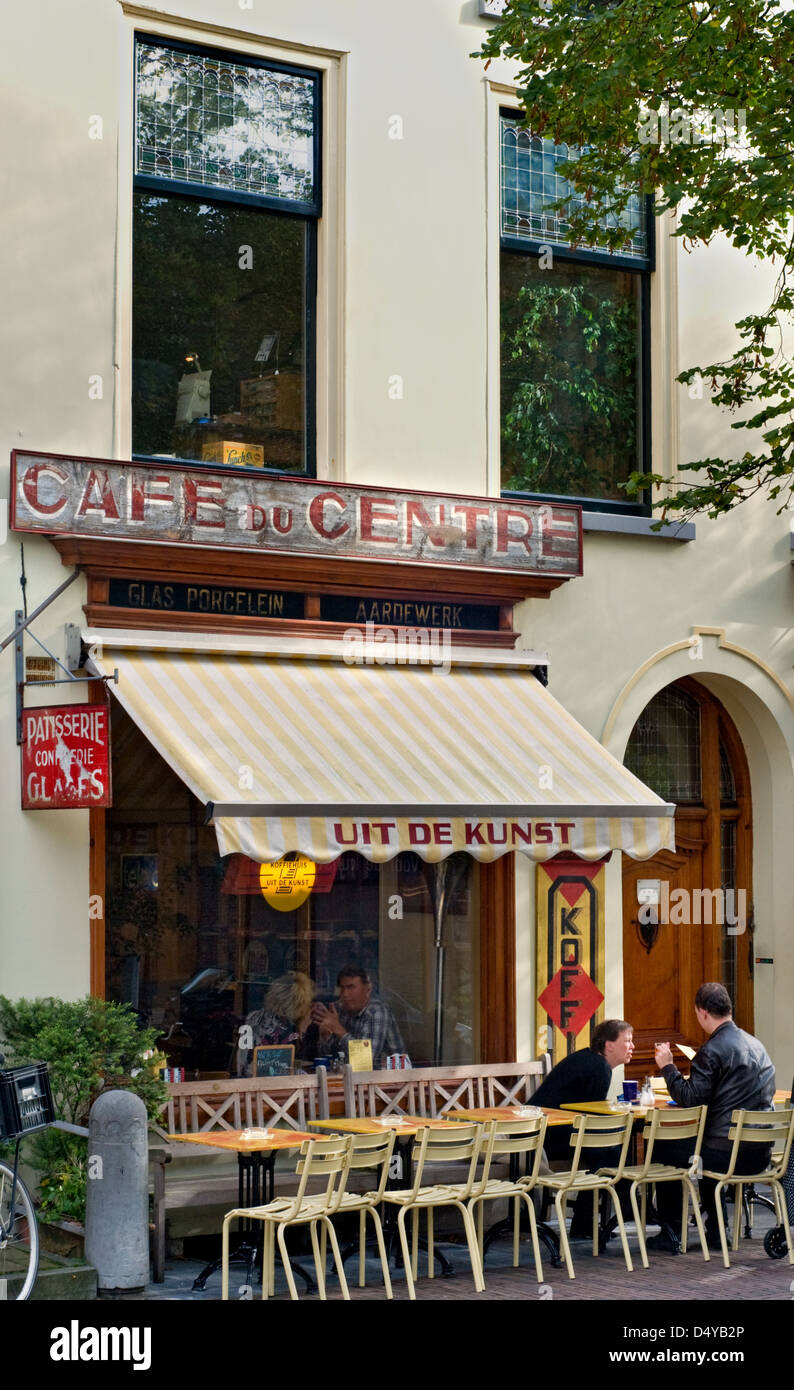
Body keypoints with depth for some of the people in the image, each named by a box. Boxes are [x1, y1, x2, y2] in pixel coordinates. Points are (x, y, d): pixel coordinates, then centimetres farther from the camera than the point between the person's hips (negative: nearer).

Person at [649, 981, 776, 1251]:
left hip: (727, 1154, -8)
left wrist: (667, 1067, -5)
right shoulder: (756, 1044, 11)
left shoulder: (713, 1050, -15)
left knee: (662, 1149, 11)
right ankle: (714, 1230, 34)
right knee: (705, 1142, 35)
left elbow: (689, 1099, -18)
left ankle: (670, 1232, 16)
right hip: (761, 1153, 8)